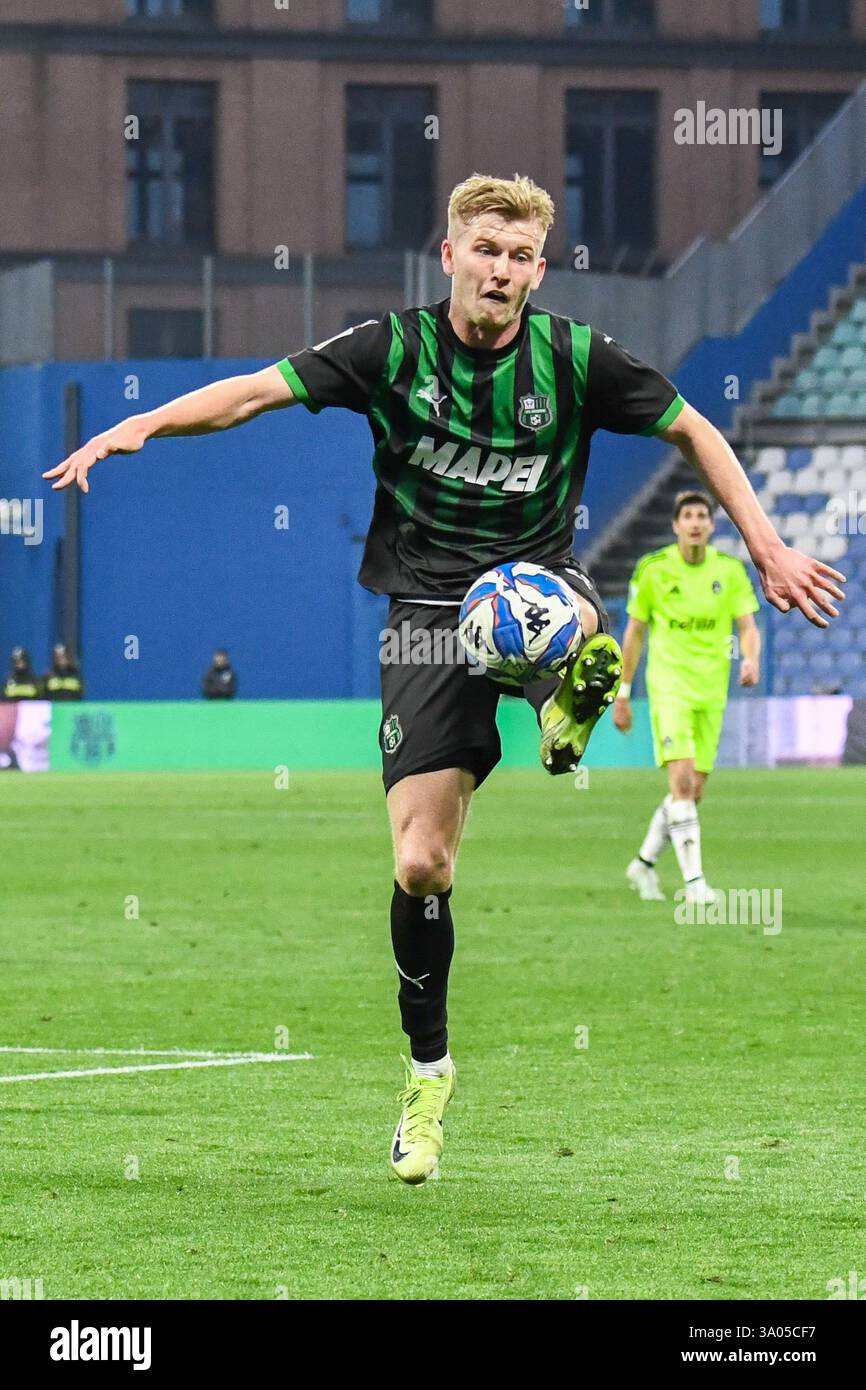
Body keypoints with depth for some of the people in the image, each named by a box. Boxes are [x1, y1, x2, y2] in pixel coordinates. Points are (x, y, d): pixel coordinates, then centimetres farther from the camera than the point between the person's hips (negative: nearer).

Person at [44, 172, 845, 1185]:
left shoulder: (575, 357, -2)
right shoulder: (395, 349, -3)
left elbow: (693, 432, 8)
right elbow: (260, 390, -7)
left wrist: (767, 550, 3)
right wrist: (145, 424, -22)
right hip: (427, 606, 0)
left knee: (565, 615, -45)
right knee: (420, 863, -6)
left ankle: (575, 694, -15)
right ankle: (427, 1068, 12)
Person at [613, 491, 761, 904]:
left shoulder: (730, 570, 3)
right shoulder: (653, 569, -3)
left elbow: (748, 626, 3)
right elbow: (634, 632, 5)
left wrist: (750, 659, -20)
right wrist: (622, 694, 6)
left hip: (711, 691, 4)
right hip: (669, 686, -4)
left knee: (694, 790, 7)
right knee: (682, 779, -19)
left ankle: (644, 863, 29)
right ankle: (693, 881, -19)